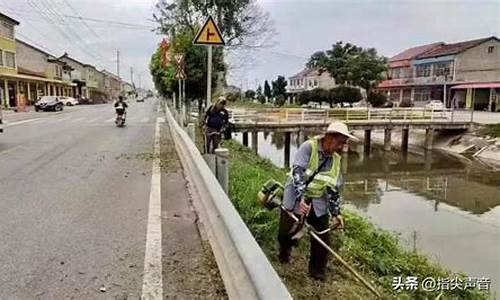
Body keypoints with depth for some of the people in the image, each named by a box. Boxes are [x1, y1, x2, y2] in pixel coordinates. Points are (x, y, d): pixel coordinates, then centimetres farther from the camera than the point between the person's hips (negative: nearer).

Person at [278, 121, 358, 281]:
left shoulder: (336, 159, 1)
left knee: (323, 238, 2)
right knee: (286, 233, 8)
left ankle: (317, 271, 25)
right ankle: (284, 254, 43)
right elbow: (297, 172, -27)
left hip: (318, 203, 5)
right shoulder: (308, 147, -17)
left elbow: (334, 188, 6)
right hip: (295, 198, -4)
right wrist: (301, 198, -37)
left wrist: (335, 212, 1)